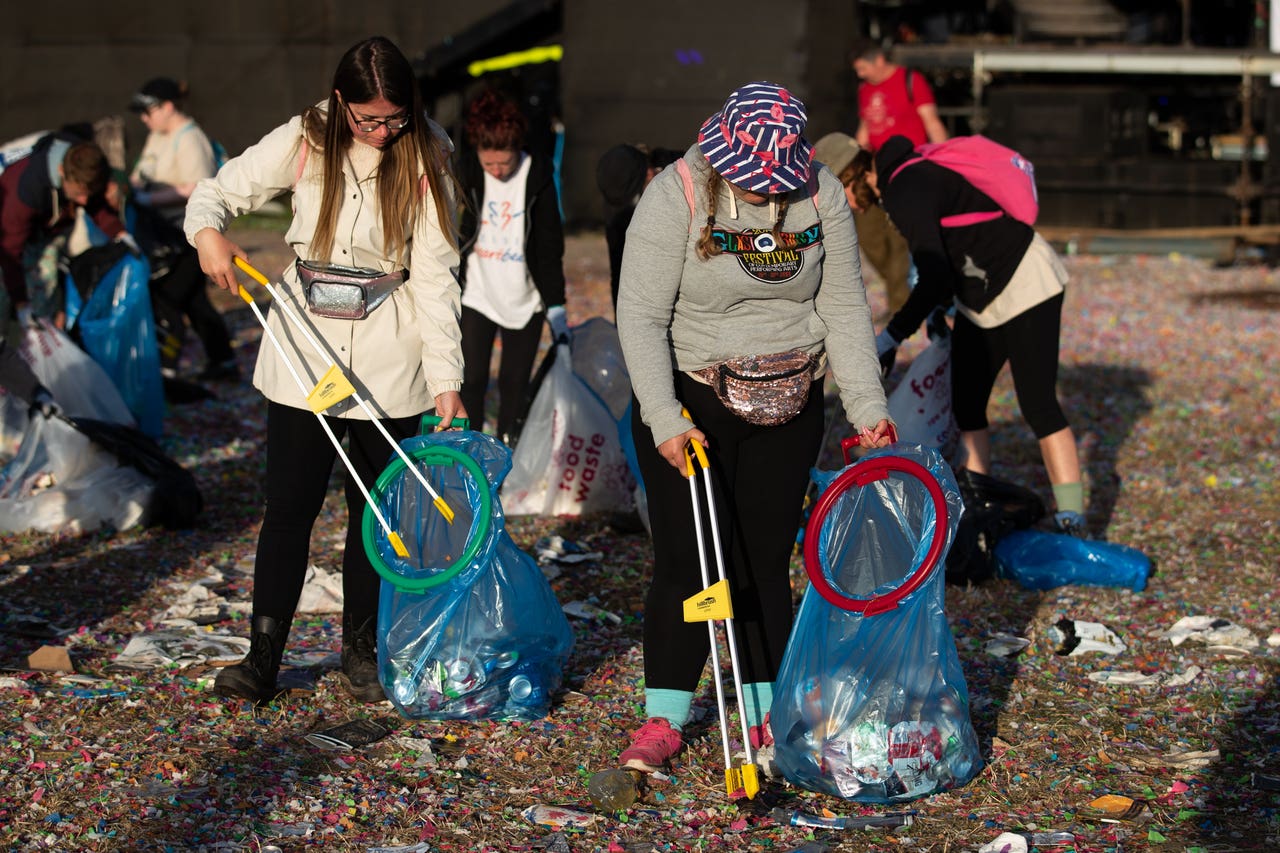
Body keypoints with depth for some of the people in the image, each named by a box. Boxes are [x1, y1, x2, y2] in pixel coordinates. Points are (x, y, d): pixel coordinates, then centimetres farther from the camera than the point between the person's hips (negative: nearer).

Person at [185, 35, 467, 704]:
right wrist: (207, 232, -19)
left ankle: (362, 650, 24)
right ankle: (263, 657, 7)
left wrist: (446, 379, -12)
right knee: (290, 506, -1)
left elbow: (435, 275, -7)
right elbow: (216, 191, 6)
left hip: (390, 363, 0)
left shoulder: (426, 160, -4)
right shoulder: (303, 144, -3)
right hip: (304, 351, 0)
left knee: (377, 509, 9)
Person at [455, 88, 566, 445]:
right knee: (472, 378, -1)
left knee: (515, 382, 7)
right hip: (477, 294, 1)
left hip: (525, 298, 0)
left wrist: (556, 305, -4)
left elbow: (550, 246, -3)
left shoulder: (538, 175, -8)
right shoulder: (466, 173, -5)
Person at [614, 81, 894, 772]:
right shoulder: (676, 197, -15)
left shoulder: (821, 196, -4)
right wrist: (664, 420, -23)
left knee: (764, 561, 6)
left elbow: (844, 307, 2)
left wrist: (867, 408, -4)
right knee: (685, 559, -3)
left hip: (788, 405, 3)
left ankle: (767, 715, 16)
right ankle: (663, 718, 9)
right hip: (688, 403, -3)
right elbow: (641, 316, -15)